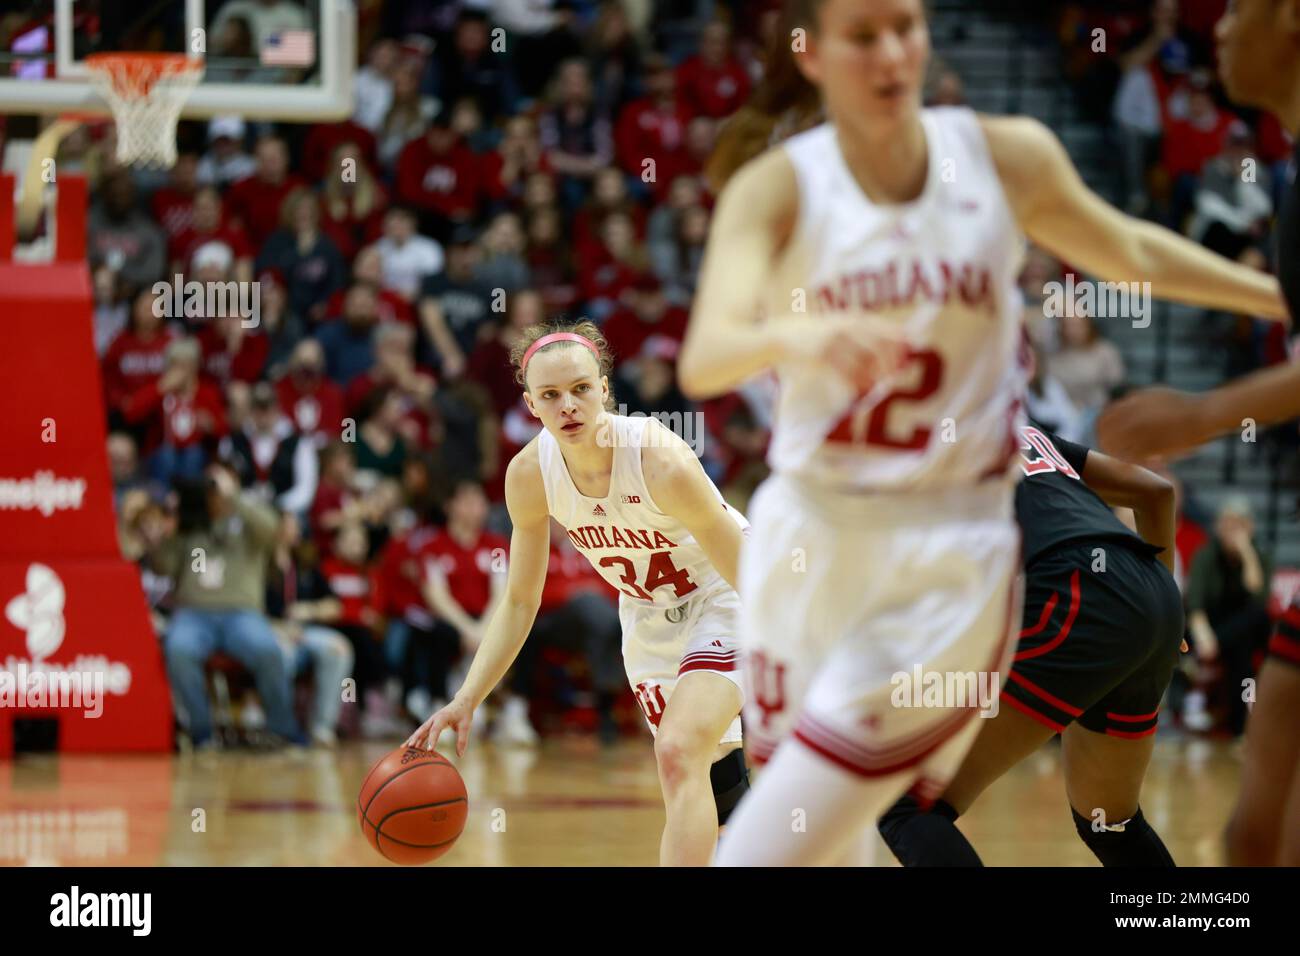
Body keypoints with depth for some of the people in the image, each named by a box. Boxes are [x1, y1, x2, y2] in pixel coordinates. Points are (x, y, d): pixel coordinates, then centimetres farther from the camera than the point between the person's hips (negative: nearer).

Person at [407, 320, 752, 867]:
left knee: (679, 752, -27)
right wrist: (466, 700, -15)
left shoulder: (660, 461, -33)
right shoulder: (530, 474, -18)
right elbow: (519, 603, -5)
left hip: (722, 602, -6)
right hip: (648, 617, 6)